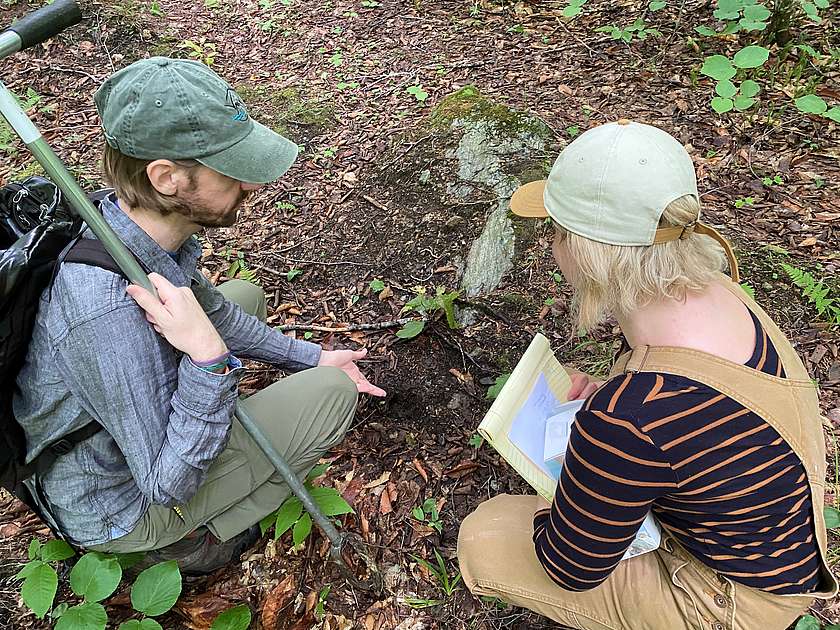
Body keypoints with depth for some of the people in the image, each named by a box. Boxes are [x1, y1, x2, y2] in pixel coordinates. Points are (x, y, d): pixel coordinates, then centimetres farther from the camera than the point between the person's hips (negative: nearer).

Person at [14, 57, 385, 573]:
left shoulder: (128, 222, -14)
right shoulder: (106, 309, -41)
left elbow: (209, 312, 4)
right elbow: (168, 485, -30)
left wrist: (311, 356, 4)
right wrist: (208, 357, -42)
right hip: (114, 507, -7)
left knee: (245, 295, 18)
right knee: (334, 393, -13)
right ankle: (195, 539, 3)